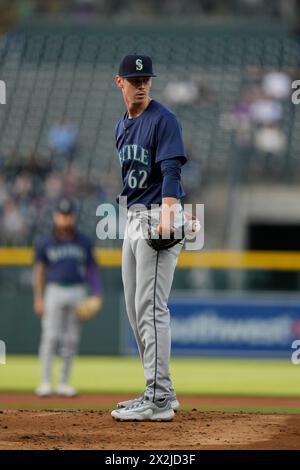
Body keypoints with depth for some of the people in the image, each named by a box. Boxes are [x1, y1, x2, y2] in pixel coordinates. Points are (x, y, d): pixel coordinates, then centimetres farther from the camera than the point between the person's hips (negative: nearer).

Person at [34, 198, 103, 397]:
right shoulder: (46, 243, 3)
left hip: (78, 292, 2)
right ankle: (45, 382, -8)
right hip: (55, 291, -2)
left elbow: (91, 268, 11)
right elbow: (39, 271, 6)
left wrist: (97, 295, 1)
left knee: (71, 340, 3)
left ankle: (64, 383, 10)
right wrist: (38, 299, 0)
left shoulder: (84, 242, 8)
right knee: (50, 337, -9)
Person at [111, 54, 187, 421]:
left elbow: (171, 171, -20)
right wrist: (127, 218, 14)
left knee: (151, 307, -14)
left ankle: (159, 400, -15)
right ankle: (160, 392, 19)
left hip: (158, 216, -9)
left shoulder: (163, 119, -10)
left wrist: (167, 214, -33)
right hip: (133, 217, 9)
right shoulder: (122, 125, 16)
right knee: (135, 309, 12)